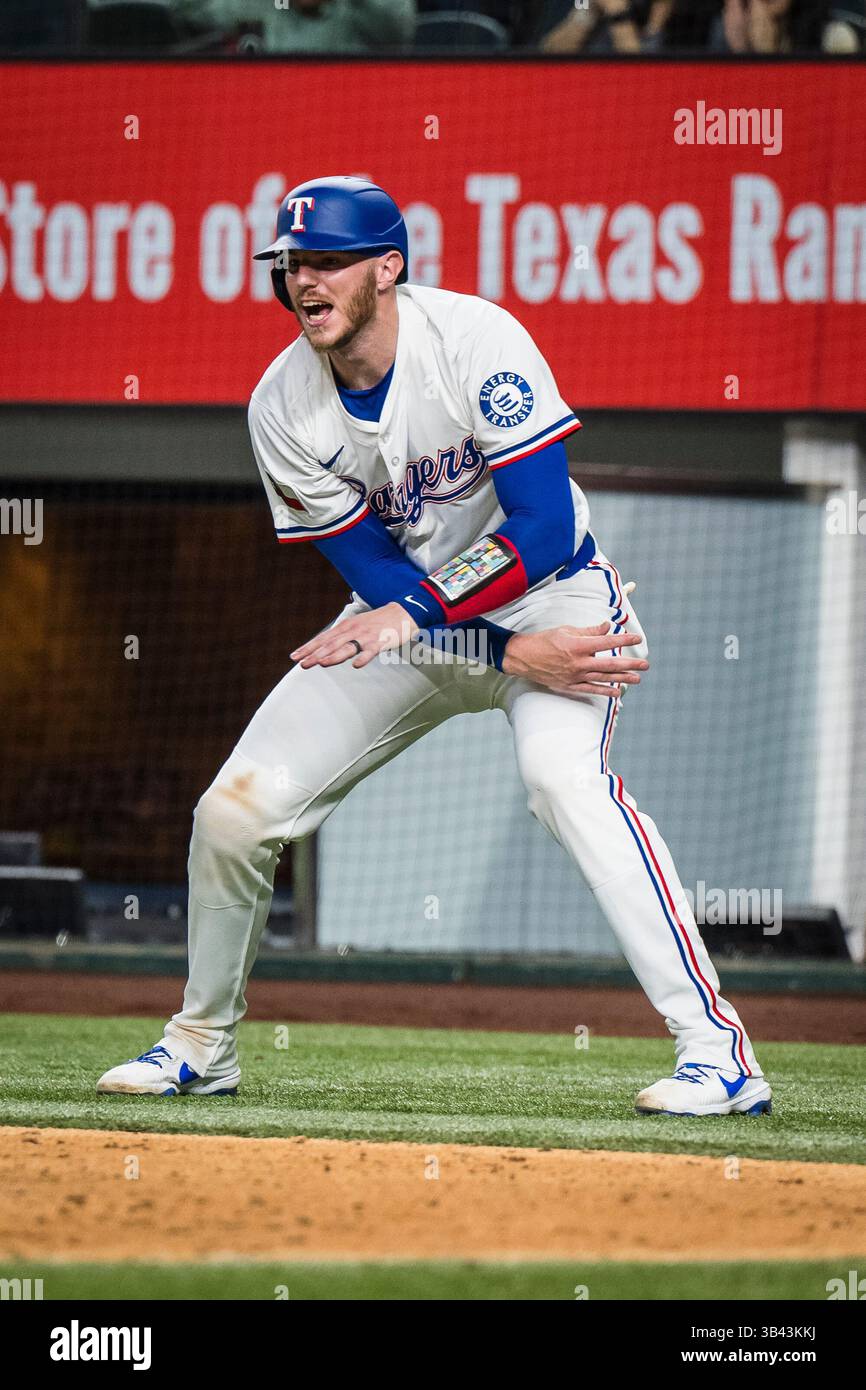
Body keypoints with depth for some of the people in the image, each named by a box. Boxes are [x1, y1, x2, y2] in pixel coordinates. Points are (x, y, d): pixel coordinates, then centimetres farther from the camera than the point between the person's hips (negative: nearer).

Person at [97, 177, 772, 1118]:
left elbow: (546, 529, -28)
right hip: (404, 615, 4)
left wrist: (411, 614, -37)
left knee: (561, 772, -33)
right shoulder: (283, 407, -13)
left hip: (546, 593, -4)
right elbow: (372, 573, -13)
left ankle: (715, 1048, -36)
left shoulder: (475, 341, -24)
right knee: (236, 809, -6)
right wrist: (518, 657, -25)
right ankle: (202, 1046, 19)